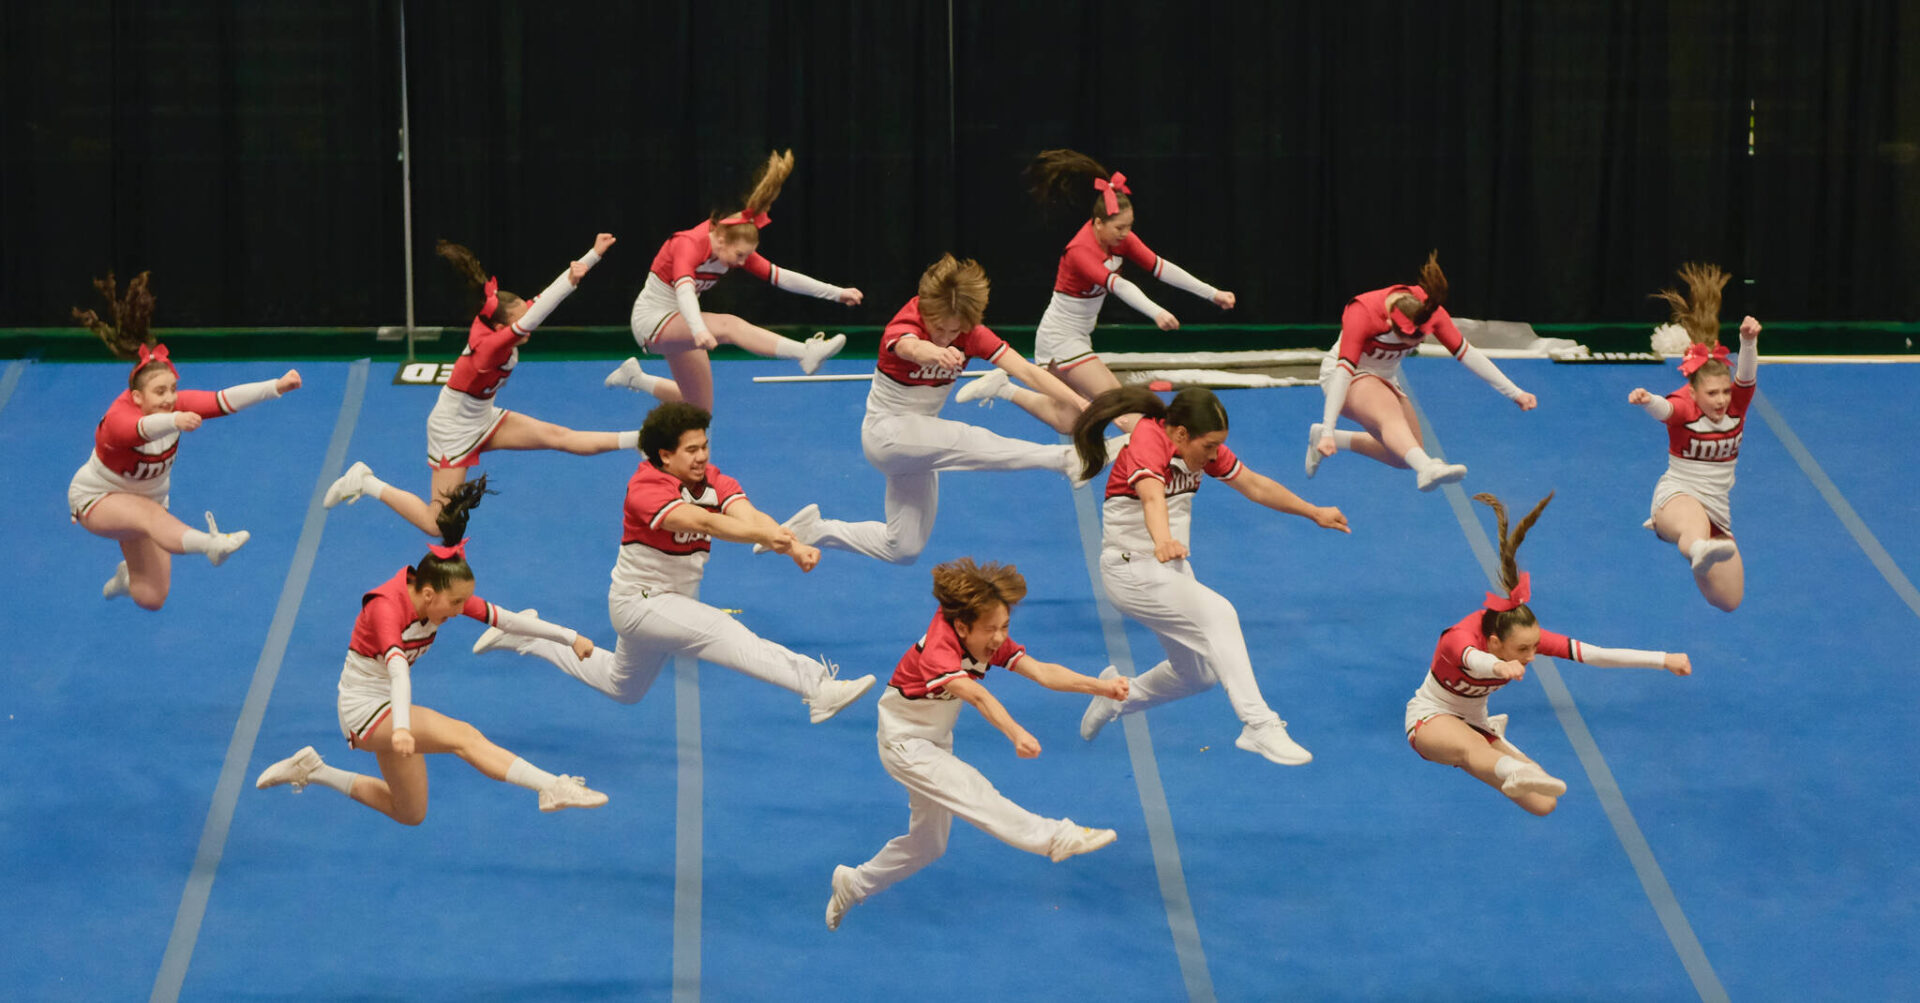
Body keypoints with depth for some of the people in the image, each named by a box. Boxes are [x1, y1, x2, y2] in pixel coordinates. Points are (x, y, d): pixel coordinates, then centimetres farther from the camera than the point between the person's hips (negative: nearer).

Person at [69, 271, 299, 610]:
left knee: (151, 599, 5)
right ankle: (211, 544, -68)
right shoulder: (117, 420, -35)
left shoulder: (176, 405, -19)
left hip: (150, 497, 6)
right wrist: (175, 421, -81)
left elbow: (224, 400, -32)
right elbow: (142, 428, -60)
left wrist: (277, 387, -46)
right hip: (96, 500, -6)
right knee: (148, 513, -41)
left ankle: (127, 576, 42)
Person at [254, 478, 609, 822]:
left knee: (411, 814, 18)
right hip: (364, 707, -9)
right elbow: (397, 669, -44)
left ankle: (312, 771, 24)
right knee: (463, 736, -29)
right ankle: (553, 787, -43)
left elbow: (506, 620, -2)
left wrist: (570, 637, -4)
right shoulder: (387, 605, -28)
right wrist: (401, 728, -58)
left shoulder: (443, 595, -7)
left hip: (392, 705, 9)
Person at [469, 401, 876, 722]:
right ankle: (819, 688, -44)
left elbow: (750, 516, -27)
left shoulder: (716, 483, -8)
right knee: (722, 631, -30)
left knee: (622, 688, 27)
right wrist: (761, 535, -58)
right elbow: (701, 522, -44)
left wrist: (795, 546, -46)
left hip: (673, 605, 8)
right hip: (639, 600, -8)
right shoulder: (646, 487, -27)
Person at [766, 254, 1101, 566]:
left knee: (905, 549, 10)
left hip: (920, 442, 7)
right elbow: (910, 347, -51)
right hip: (886, 433, -7)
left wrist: (1083, 405, -32)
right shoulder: (904, 324, -24)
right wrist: (935, 353, -76)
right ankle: (1064, 459, -36)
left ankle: (815, 530, 19)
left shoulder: (970, 334, -11)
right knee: (972, 442, -31)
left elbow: (1026, 371, -20)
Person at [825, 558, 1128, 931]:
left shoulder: (991, 645, -11)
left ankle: (854, 884, 35)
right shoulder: (938, 651, -34)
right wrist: (1015, 734, -68)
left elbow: (1042, 672, -24)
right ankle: (1056, 838, -39)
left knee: (928, 844, 17)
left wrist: (1100, 685, -38)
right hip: (904, 743, -9)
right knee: (973, 792, -30)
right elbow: (976, 696, -52)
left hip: (936, 744, 9)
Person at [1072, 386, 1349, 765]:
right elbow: (1152, 496, -45)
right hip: (1132, 569, -9)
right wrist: (1163, 541, -65)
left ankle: (1118, 696, 38)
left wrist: (1314, 513, 18)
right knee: (1218, 614, -28)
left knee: (1198, 673, 14)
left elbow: (1256, 486, 13)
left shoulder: (1200, 447, 1)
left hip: (1171, 569, 9)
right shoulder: (1148, 444, -24)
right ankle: (1259, 727, -31)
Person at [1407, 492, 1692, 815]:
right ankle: (1517, 774, -78)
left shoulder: (1526, 636, -18)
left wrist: (1663, 660, -28)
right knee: (1470, 747, -41)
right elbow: (1472, 659, -59)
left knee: (1544, 803, -3)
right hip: (1431, 718, -7)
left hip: (1475, 722, 7)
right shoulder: (1460, 637, -32)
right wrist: (1499, 667, -82)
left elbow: (1596, 655, -22)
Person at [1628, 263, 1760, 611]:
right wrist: (1646, 400, -61)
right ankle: (1700, 551, -86)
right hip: (1677, 494, -6)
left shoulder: (1736, 405, -1)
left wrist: (1748, 340, -42)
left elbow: (1746, 376, -21)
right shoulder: (1683, 408, -12)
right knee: (1694, 521, -45)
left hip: (1718, 509, 6)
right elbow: (1664, 409, -36)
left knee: (1729, 601, 7)